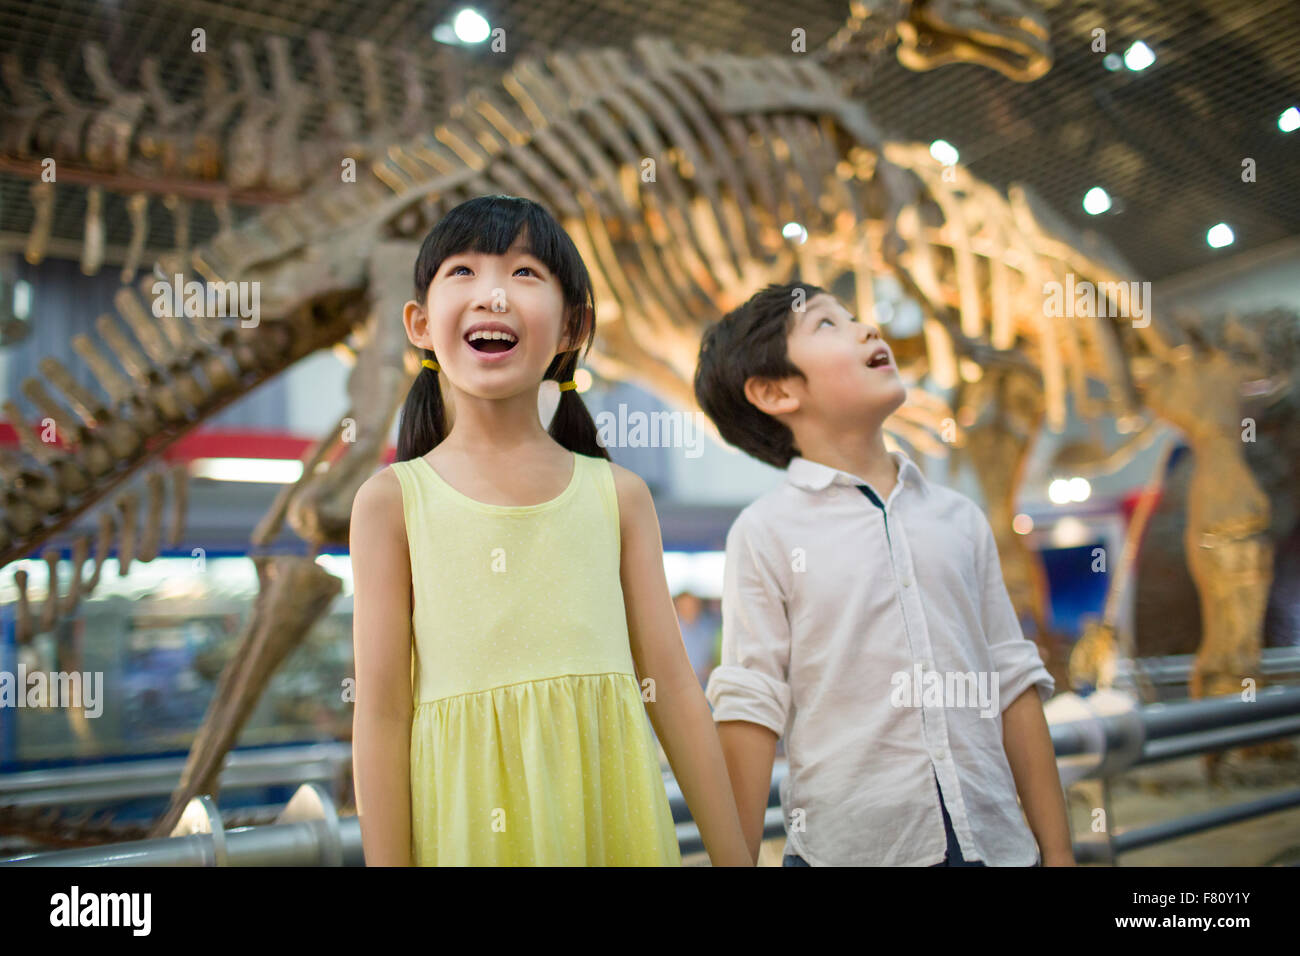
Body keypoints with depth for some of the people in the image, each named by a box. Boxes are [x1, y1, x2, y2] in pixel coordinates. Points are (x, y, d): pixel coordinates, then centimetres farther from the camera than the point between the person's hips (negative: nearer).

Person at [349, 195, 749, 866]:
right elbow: (382, 712, -4)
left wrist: (734, 856, 4)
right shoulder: (393, 500, -3)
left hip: (609, 815, 2)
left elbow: (675, 691, 3)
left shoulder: (617, 495, 2)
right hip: (469, 826, -1)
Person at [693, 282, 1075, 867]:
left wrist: (1058, 851, 9)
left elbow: (1013, 684, 9)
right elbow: (750, 708, -6)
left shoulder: (958, 517, 8)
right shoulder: (766, 532, -4)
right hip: (849, 844, -3)